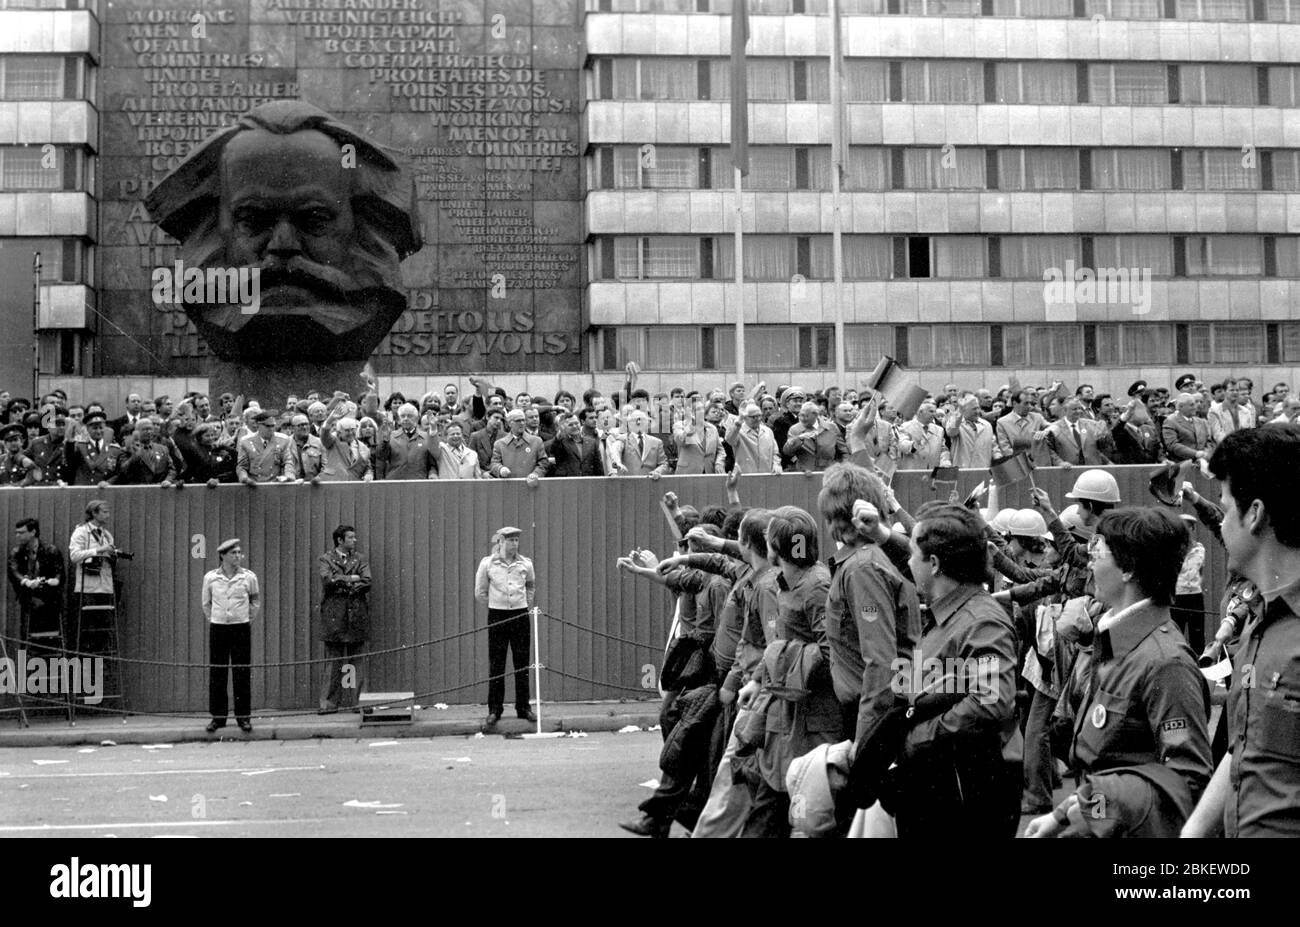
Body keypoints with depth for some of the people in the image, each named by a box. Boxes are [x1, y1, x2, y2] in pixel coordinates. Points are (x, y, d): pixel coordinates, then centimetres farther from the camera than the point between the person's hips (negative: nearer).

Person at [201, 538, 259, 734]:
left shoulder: (249, 577, -1)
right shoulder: (210, 578, 1)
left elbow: (256, 602, 13)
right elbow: (206, 603, 15)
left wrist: (250, 620, 8)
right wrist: (212, 620, 9)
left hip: (241, 628, -1)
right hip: (217, 628, 1)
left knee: (242, 673, -1)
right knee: (217, 673, 2)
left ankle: (243, 716, 6)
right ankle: (217, 716, 9)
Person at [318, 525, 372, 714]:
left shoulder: (359, 559, 15)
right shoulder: (326, 559, 8)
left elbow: (366, 582, 1)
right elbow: (326, 580, -10)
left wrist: (341, 583, -7)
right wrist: (349, 579, -7)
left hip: (356, 614, 2)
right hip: (334, 615, -2)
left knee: (355, 660, 2)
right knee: (333, 660, -4)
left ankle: (354, 701, 5)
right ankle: (329, 703, -2)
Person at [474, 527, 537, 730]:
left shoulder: (525, 564, 3)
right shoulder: (488, 564, -2)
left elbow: (531, 585, 23)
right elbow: (480, 593, 8)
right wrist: (496, 604, 9)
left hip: (520, 616, 2)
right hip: (497, 616, -2)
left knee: (522, 664, 5)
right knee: (496, 665, -1)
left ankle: (523, 707, 13)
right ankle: (494, 710, 5)